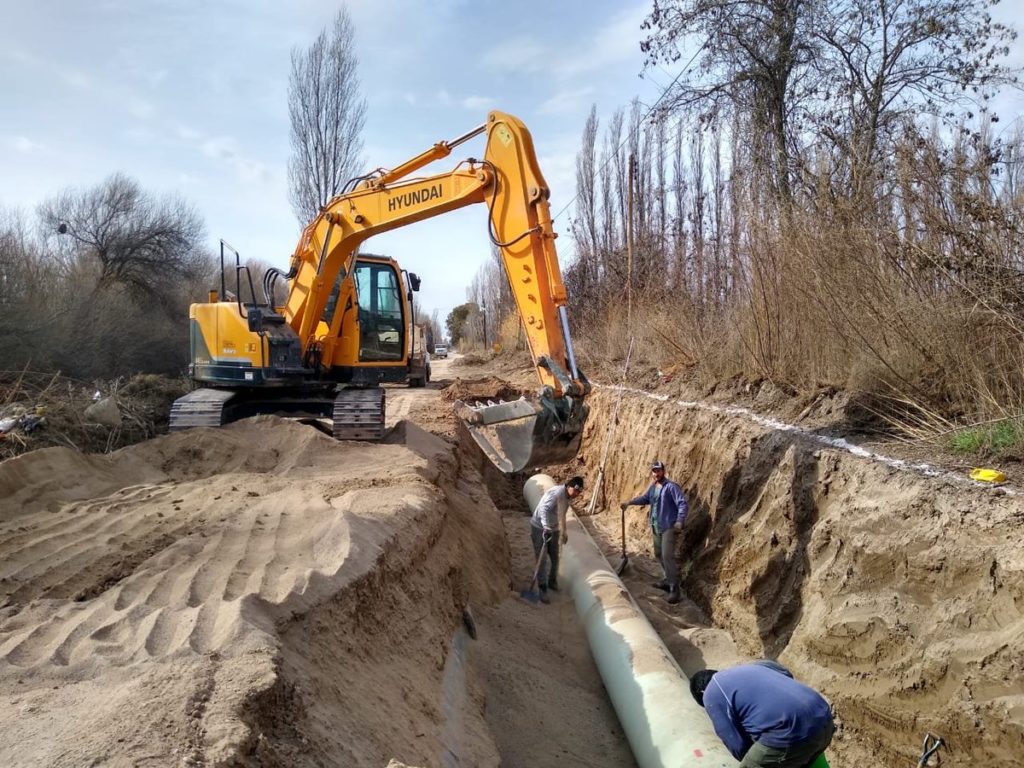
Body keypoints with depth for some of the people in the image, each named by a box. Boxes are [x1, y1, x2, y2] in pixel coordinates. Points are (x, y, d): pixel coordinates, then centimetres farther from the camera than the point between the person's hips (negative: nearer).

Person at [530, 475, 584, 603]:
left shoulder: (567, 497, 3)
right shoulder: (557, 493, -25)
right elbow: (544, 508, -36)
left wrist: (564, 532, 28)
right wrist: (546, 527, -44)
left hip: (553, 529, 8)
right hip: (539, 528, -8)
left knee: (555, 558, 15)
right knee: (542, 559, -6)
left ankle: (552, 582, 35)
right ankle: (542, 590, 1)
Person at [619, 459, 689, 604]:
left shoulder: (671, 487, -16)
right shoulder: (652, 487, 9)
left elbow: (683, 504, -19)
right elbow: (645, 498, 24)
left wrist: (679, 522, -29)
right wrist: (629, 502, 13)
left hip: (668, 527, -9)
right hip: (656, 527, 9)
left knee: (667, 555, -15)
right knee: (659, 554, 16)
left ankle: (674, 589, -13)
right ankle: (669, 579, 33)